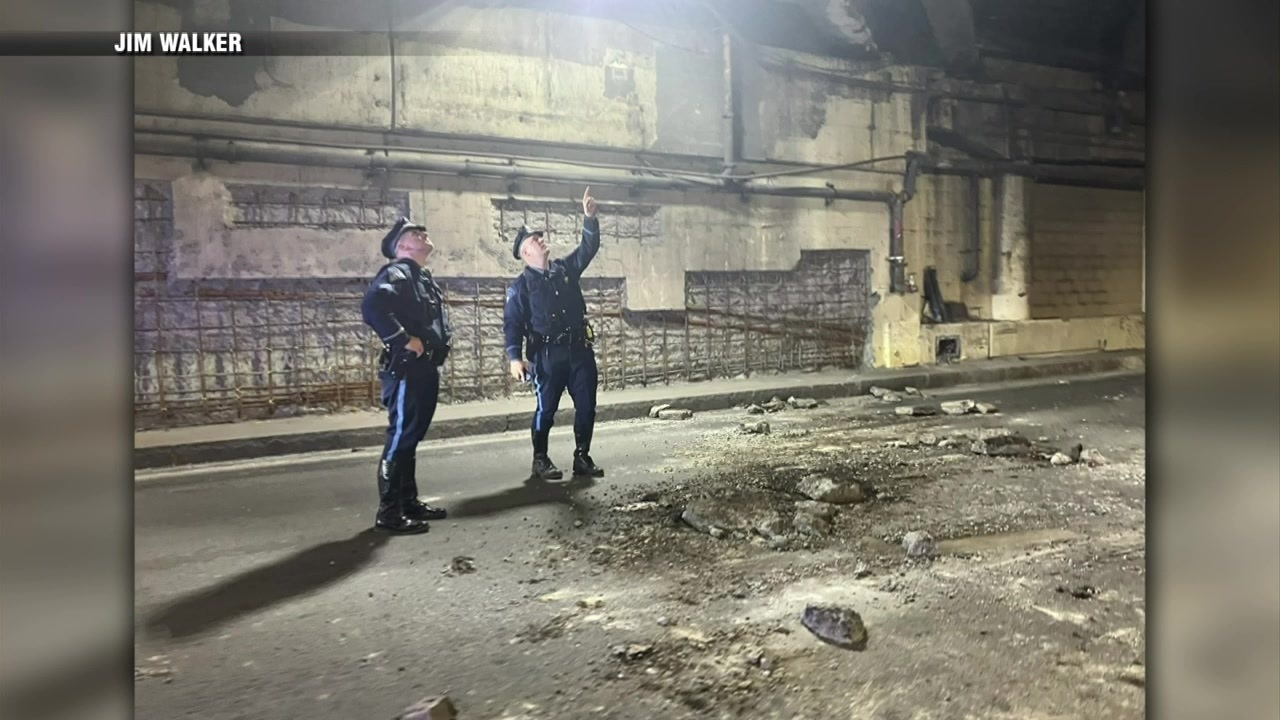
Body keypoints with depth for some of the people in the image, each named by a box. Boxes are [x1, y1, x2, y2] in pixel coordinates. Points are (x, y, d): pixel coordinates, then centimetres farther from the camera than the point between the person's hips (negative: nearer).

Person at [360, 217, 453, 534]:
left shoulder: (423, 278, 21)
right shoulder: (396, 272, -10)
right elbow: (372, 306, -28)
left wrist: (437, 348, 15)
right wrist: (404, 340, -23)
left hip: (425, 369, 10)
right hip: (406, 369, -10)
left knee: (411, 437, 15)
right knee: (400, 437, -6)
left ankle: (409, 501, 24)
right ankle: (389, 511, 0)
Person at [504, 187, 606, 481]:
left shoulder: (565, 268, 12)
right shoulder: (520, 286, -1)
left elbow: (589, 247, 11)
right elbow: (512, 323, -5)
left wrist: (590, 218, -4)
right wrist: (515, 357, -16)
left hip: (579, 349, 5)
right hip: (547, 354, -4)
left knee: (587, 406, 5)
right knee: (546, 408, 1)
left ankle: (582, 457, 16)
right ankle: (540, 460, 16)